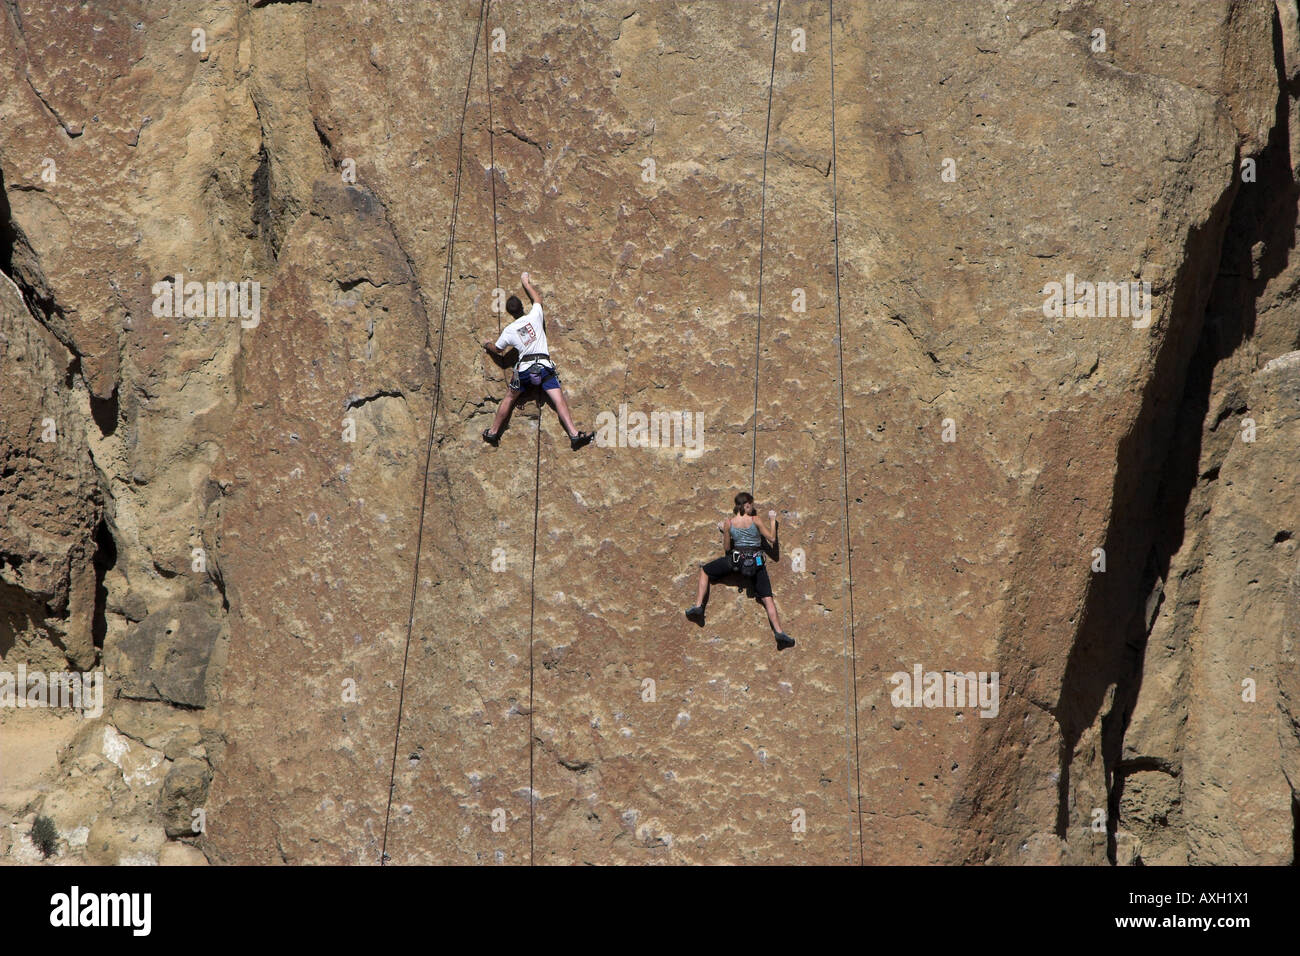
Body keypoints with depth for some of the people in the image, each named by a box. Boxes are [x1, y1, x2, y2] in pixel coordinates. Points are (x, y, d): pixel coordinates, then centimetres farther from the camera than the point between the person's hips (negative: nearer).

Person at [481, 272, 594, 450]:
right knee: (559, 400, -9)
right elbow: (538, 299, 24)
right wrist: (527, 282, 39)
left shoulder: (508, 331, 4)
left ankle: (493, 432, 24)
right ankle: (574, 434, -20)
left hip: (524, 369, 1)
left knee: (509, 399, 17)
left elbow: (498, 350, 20)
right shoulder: (535, 316, 2)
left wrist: (487, 345, 43)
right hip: (544, 365, 0)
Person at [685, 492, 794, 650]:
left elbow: (726, 547, 6)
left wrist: (723, 530, 21)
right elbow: (772, 539, -2)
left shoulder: (729, 523, -2)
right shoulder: (755, 520, -7)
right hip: (756, 562, 0)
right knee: (767, 598, 2)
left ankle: (698, 606, 8)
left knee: (705, 571, 21)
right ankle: (779, 632, -11)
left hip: (736, 559, 1)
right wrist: (772, 521, 13)